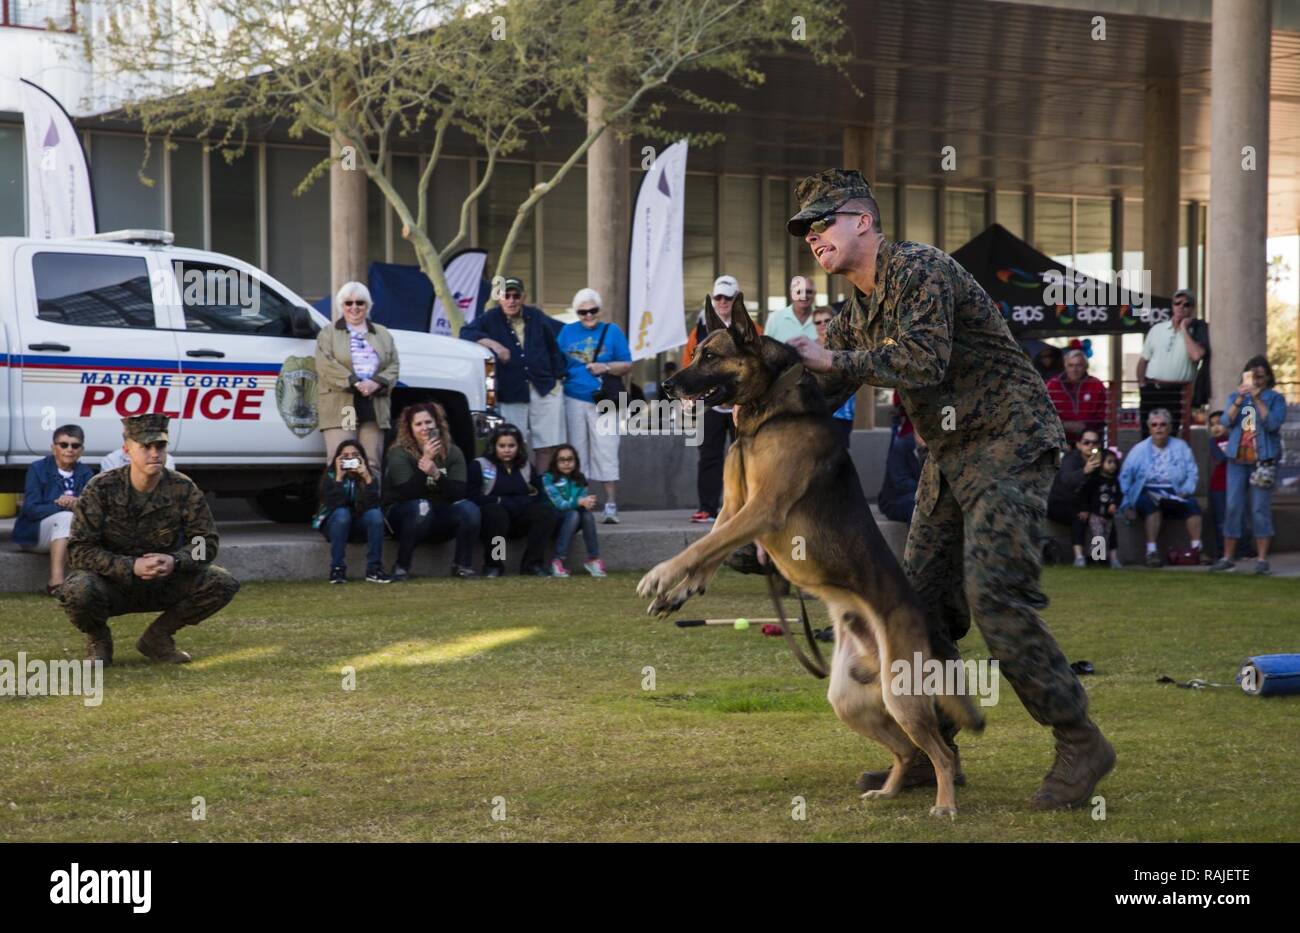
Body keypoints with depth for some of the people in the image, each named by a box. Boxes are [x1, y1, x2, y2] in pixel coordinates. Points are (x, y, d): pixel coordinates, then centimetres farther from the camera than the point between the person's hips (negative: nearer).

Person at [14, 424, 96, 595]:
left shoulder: (85, 473, 8)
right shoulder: (38, 469, -3)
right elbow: (30, 509, -14)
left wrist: (77, 504, -28)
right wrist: (60, 505, -24)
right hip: (34, 533, -4)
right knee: (66, 517, -33)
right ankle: (56, 581, -43)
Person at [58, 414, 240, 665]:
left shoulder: (183, 489, -9)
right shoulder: (101, 489, -15)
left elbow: (206, 543, -5)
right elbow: (79, 550, -19)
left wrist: (174, 561, -27)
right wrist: (132, 567, -31)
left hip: (164, 585, 3)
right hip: (113, 585, -3)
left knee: (223, 584, -17)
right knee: (78, 591, -36)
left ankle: (157, 637, 3)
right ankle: (98, 640, 0)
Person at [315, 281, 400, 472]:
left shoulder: (383, 334, 21)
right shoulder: (328, 334, 11)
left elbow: (394, 366, 11)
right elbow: (325, 365, -4)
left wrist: (377, 383, -10)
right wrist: (354, 382, -17)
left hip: (375, 408, 3)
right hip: (340, 408, -3)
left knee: (372, 465, 0)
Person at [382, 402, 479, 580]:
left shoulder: (452, 452, -3)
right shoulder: (399, 454, -13)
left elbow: (460, 492, -14)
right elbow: (408, 493, -26)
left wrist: (436, 474, -31)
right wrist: (425, 459, -32)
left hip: (439, 518, 3)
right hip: (403, 516, -3)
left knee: (470, 509, -24)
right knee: (421, 507, -37)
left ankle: (462, 565, -10)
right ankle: (401, 567, -26)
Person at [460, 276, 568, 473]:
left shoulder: (537, 317, 9)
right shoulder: (491, 319, 0)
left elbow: (553, 348, 17)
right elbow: (465, 333, -15)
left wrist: (559, 375, 13)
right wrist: (493, 344, -27)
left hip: (545, 389, 2)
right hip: (511, 394, -2)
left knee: (546, 447, 2)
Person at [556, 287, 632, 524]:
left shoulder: (612, 331, 7)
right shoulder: (567, 332, 12)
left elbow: (627, 365, 5)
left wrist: (606, 367, -11)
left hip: (603, 401, -2)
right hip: (574, 400, 2)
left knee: (606, 454, -6)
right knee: (575, 454, 4)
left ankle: (611, 507, -7)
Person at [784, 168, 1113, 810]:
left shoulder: (918, 270, -14)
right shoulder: (858, 310, 14)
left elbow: (923, 362, -27)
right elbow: (825, 389, 15)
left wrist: (834, 360, -19)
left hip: (1008, 442, -10)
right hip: (950, 454, 10)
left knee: (993, 593, -19)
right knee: (920, 600, 6)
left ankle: (1080, 744, -12)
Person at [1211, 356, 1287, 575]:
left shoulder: (1275, 398, 2)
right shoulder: (1235, 397, 12)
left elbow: (1273, 423, -13)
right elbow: (1226, 421, -3)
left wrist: (1257, 399, -15)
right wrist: (1239, 399, -13)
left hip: (1263, 460, -3)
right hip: (1237, 459, 3)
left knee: (1261, 509, -5)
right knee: (1233, 508, 3)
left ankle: (1262, 559, -1)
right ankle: (1227, 557, 8)